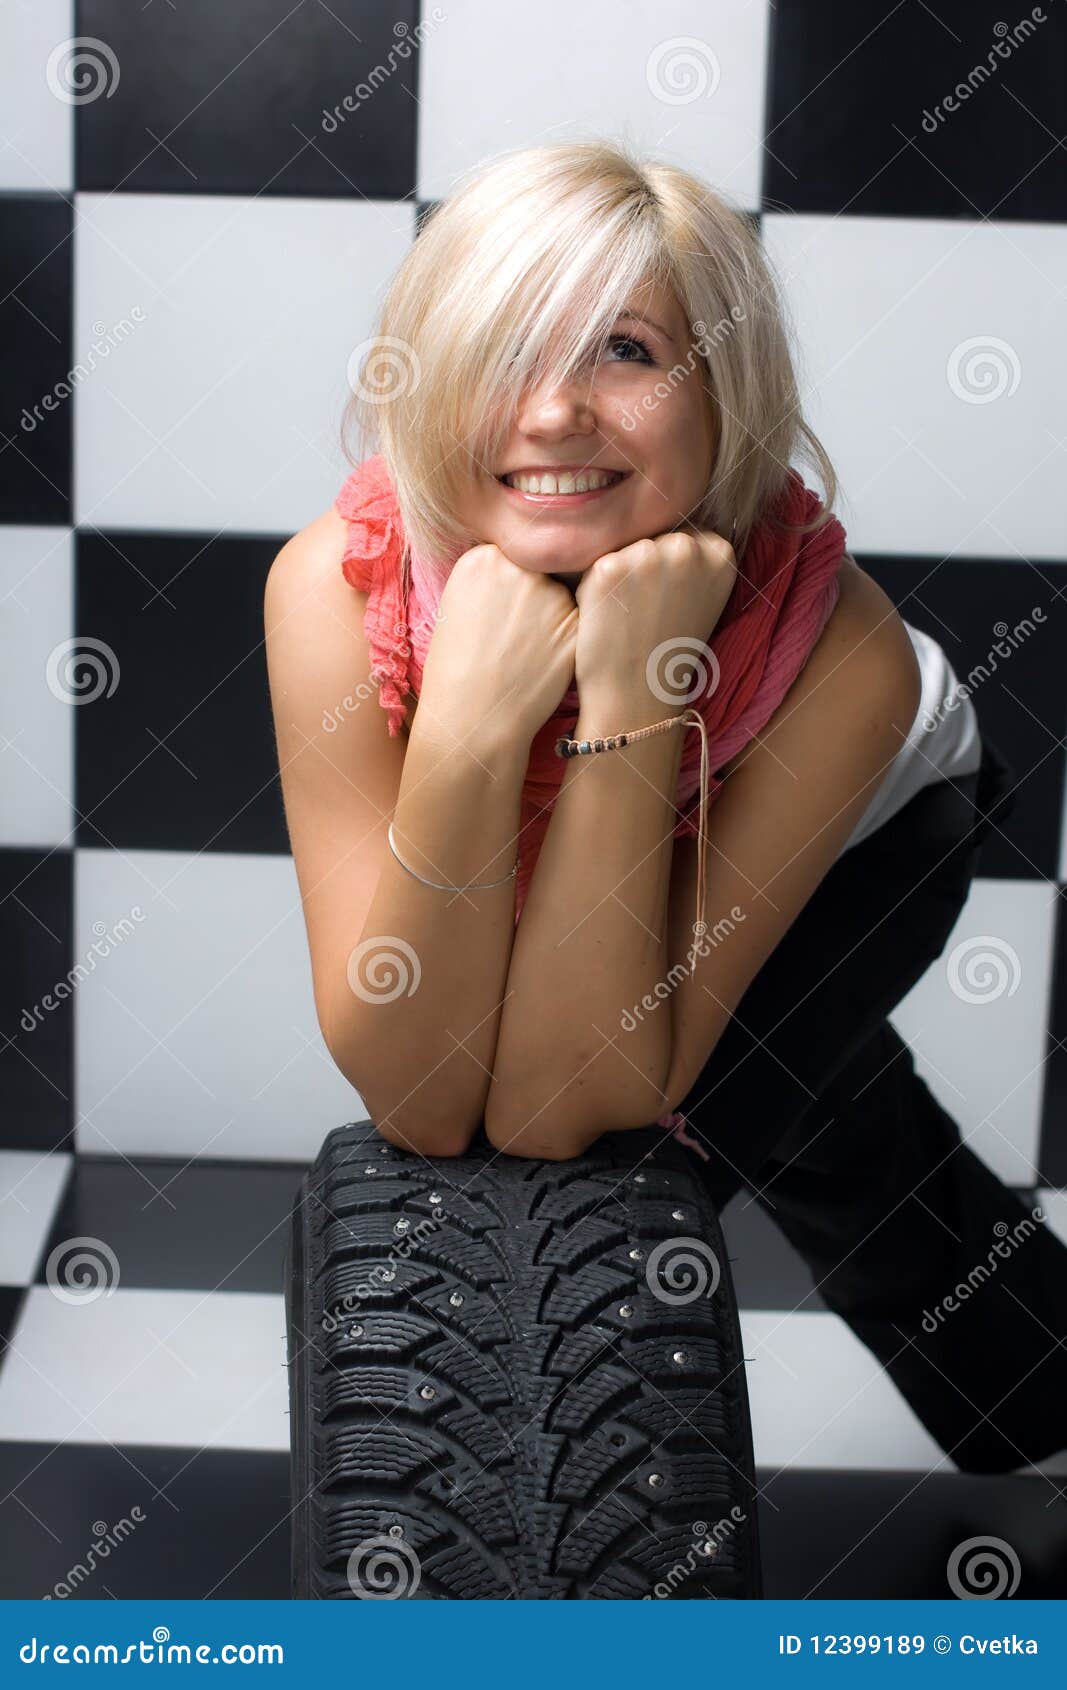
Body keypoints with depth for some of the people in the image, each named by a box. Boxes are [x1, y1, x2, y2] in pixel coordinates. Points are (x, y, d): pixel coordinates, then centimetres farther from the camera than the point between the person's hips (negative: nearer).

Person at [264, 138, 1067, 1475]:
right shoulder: (334, 587, -36)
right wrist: (467, 729, -49)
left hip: (873, 829, -2)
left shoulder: (843, 661, -41)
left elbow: (554, 1110, -39)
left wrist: (631, 705, -49)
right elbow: (416, 1106, -36)